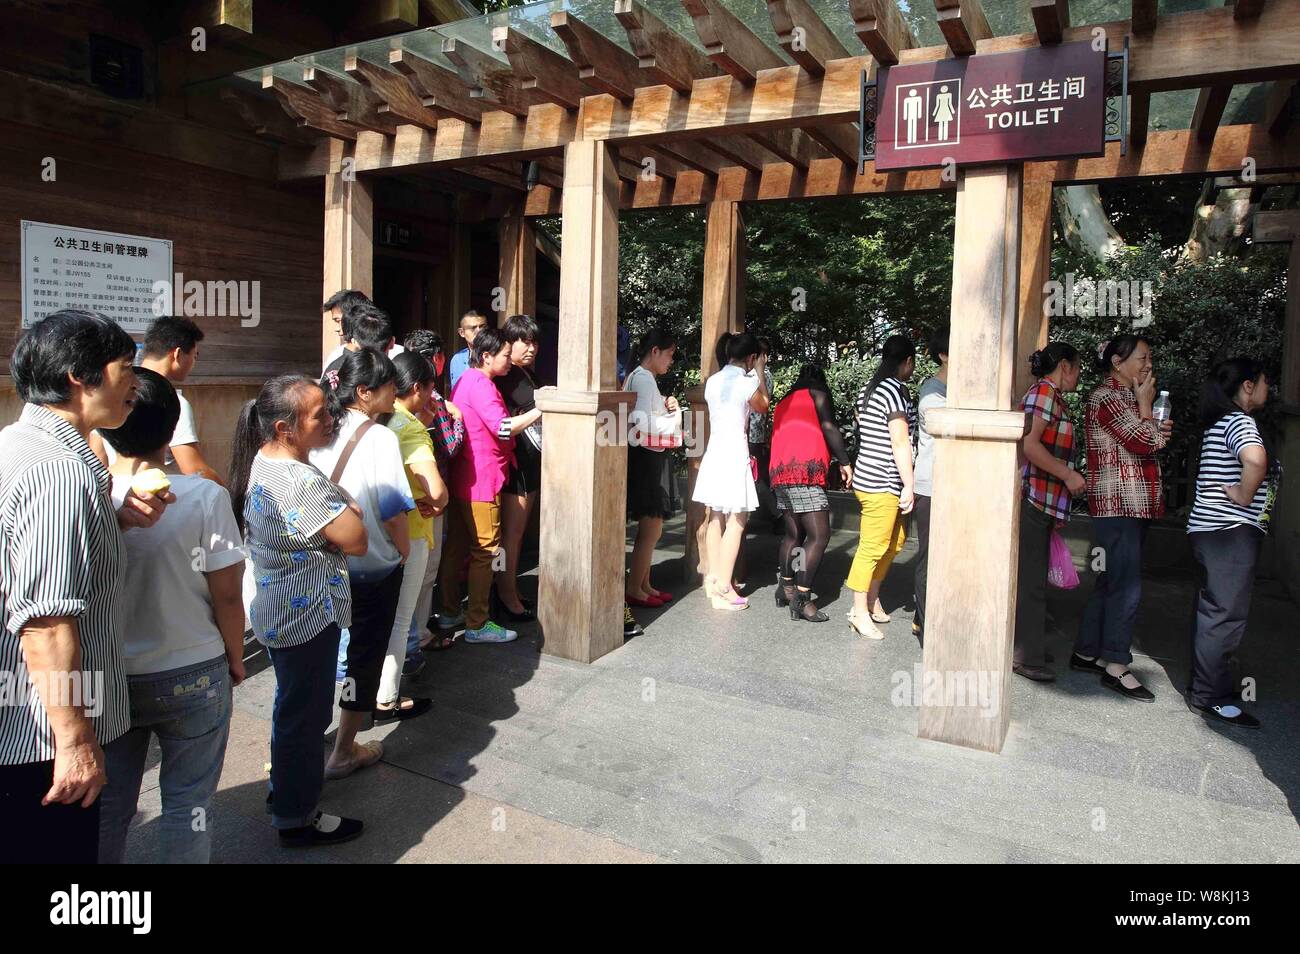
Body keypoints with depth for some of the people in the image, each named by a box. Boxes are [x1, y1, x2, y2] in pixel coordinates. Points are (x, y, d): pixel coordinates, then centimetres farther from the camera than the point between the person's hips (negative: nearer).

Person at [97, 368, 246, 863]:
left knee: (109, 803, 20)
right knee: (188, 802, 13)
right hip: (192, 675, -3)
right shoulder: (204, 496, -18)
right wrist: (235, 657, 5)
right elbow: (226, 595, -12)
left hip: (106, 678, 3)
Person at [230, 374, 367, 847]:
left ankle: (284, 788, 46)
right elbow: (356, 541, -26)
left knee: (292, 705, 27)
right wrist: (349, 510, -8)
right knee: (306, 714, 7)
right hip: (308, 615, -10)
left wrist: (341, 507, -3)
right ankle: (297, 819, 24)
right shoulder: (300, 481, -30)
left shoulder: (262, 462, 2)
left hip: (275, 608, 10)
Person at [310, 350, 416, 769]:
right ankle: (343, 753, 19)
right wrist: (406, 554, -3)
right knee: (365, 653, 8)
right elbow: (394, 513, -20)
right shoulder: (380, 438, -20)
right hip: (374, 566, -6)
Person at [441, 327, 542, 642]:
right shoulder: (480, 385, -16)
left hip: (460, 480, 10)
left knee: (456, 546, 15)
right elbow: (503, 427, -26)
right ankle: (477, 625, 2)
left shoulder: (465, 380, 17)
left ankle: (450, 613, 26)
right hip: (481, 481, -10)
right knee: (485, 551, -4)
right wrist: (541, 409, -21)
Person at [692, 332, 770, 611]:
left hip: (713, 452, 7)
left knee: (716, 517, 15)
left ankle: (713, 579, 22)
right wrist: (760, 372, 13)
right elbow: (763, 406, 8)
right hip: (734, 454, -7)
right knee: (736, 522, -2)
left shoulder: (712, 381, 8)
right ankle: (723, 589, -3)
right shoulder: (748, 383, -10)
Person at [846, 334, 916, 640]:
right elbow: (900, 442, -18)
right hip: (882, 484, -10)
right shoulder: (896, 390, -15)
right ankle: (860, 612, 8)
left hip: (867, 476, 10)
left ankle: (872, 599, 26)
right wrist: (909, 485, -14)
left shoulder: (869, 388, 13)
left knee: (894, 540, 18)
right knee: (872, 547, -2)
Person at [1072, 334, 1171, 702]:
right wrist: (1146, 405, -3)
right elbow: (1145, 442, -18)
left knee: (1110, 583, 13)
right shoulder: (1106, 397, -12)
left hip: (1132, 505, 10)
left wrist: (1159, 430, 8)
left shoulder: (1126, 397, 20)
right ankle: (1115, 667, -3)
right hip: (1118, 504, -10)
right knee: (1127, 586, -9)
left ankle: (1086, 653, 21)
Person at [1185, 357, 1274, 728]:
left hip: (1210, 530, 10)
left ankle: (1206, 683, 26)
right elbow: (1255, 458, -35)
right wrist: (1245, 495, -21)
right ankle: (1209, 697, 2)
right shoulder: (1240, 421, -13)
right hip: (1231, 532, -10)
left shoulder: (1219, 424, 16)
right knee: (1226, 615, -5)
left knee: (1212, 611, 16)